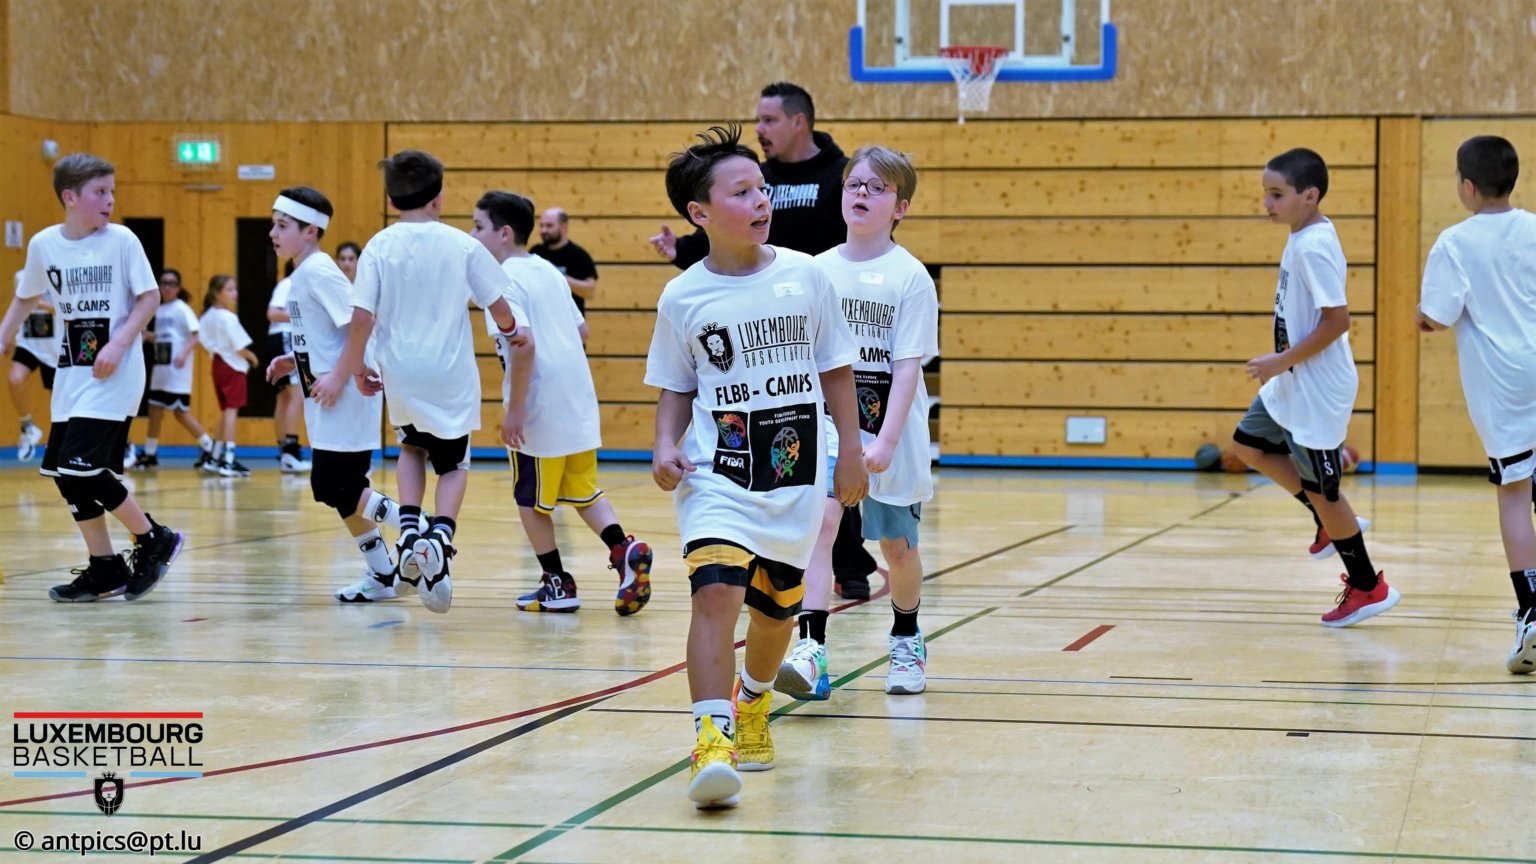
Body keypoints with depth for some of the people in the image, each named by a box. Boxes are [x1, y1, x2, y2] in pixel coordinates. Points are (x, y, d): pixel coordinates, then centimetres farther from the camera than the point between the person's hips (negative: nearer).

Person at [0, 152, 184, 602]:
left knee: (82, 467, -14)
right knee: (64, 471, 5)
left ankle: (154, 540, 4)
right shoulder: (43, 244, 3)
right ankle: (105, 570, 17)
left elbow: (150, 296, -7)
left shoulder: (121, 240, -9)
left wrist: (118, 344, -17)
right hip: (71, 374, 6)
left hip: (113, 375, -6)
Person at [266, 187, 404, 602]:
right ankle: (381, 574, 19)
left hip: (345, 398, -10)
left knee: (333, 486, -11)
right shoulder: (301, 276, 15)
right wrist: (294, 361, 14)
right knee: (337, 488, 11)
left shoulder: (318, 272, -14)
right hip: (328, 401, 10)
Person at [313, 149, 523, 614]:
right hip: (452, 375, -1)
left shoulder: (379, 247, -3)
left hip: (401, 374, 1)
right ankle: (440, 534, -13)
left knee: (412, 446, 29)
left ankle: (409, 528, 6)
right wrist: (512, 332, 23)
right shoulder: (462, 245, -3)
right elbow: (500, 309, 0)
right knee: (453, 466, 16)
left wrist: (351, 369, 5)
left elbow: (362, 317, -9)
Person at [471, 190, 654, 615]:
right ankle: (625, 550, -3)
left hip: (540, 409, -8)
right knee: (581, 489, 17)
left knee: (530, 499, 8)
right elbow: (581, 329, 19)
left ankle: (558, 585, 13)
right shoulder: (548, 270, 13)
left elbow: (524, 343, -25)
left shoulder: (505, 279, -13)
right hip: (578, 399, 8)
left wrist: (515, 410, -21)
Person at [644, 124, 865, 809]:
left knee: (776, 607, 14)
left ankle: (753, 702, 43)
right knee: (717, 590, -22)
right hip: (717, 476, -2)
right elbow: (676, 388, 7)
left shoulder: (805, 276, -1)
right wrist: (666, 445, -10)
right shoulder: (682, 298, -3)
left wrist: (851, 453, 7)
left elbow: (836, 369, 8)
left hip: (795, 477, 2)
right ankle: (712, 737, -23)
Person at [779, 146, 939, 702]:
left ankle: (906, 640, 36)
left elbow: (909, 366, -12)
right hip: (826, 422, 2)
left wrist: (886, 441, -20)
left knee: (896, 544, 11)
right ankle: (810, 650, -27)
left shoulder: (911, 277, -7)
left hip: (890, 429, -2)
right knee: (820, 520, -19)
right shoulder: (818, 270, 4)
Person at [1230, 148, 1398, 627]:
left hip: (1316, 391, -10)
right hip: (1293, 385, 10)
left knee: (1320, 489, 1)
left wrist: (1282, 361, -22)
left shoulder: (1313, 247, -23)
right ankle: (1333, 520, 27)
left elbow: (1337, 320, -26)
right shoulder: (1304, 237, 6)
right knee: (1249, 445, 20)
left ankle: (1367, 587, 16)